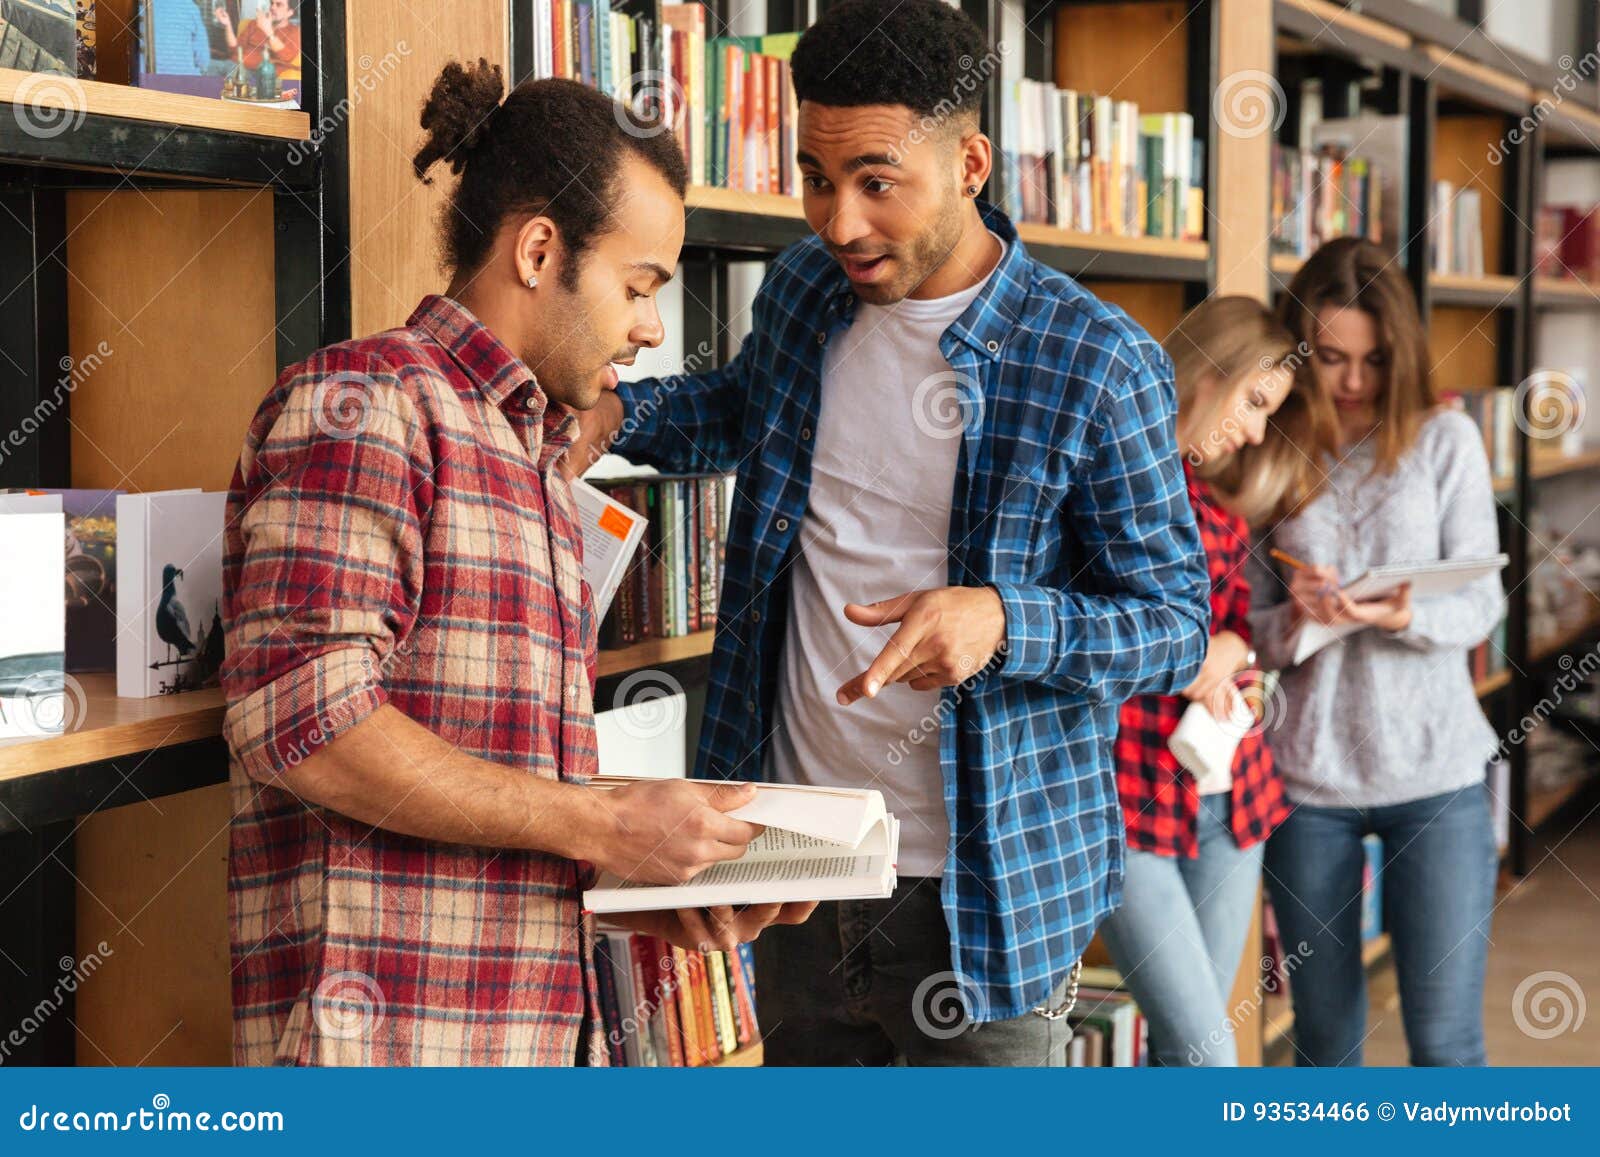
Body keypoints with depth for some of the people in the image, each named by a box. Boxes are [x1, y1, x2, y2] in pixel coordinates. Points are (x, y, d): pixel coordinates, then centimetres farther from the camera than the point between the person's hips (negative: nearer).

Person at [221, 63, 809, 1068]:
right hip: (394, 1035, -8)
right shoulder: (362, 402, -8)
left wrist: (646, 882, 5)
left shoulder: (537, 466, 20)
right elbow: (302, 720, -19)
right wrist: (603, 827, -15)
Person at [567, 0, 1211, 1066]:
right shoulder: (804, 289, 3)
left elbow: (1175, 626, -9)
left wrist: (1003, 619, -28)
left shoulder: (1098, 365, -14)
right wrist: (616, 414, 5)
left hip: (983, 895, -5)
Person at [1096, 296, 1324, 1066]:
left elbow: (1239, 622, 16)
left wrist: (1228, 648, -7)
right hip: (1129, 800, -7)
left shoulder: (1222, 499, 16)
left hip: (1230, 796, 7)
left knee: (1185, 1047, 11)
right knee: (1205, 1057, -10)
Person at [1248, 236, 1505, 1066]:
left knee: (1445, 1036, -1)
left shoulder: (1445, 441, 2)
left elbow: (1481, 604, -3)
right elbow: (1250, 630, 5)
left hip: (1434, 773, -1)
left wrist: (1408, 618, -23)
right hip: (1307, 776, 2)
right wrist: (1293, 621, -17)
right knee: (1323, 1036, 12)